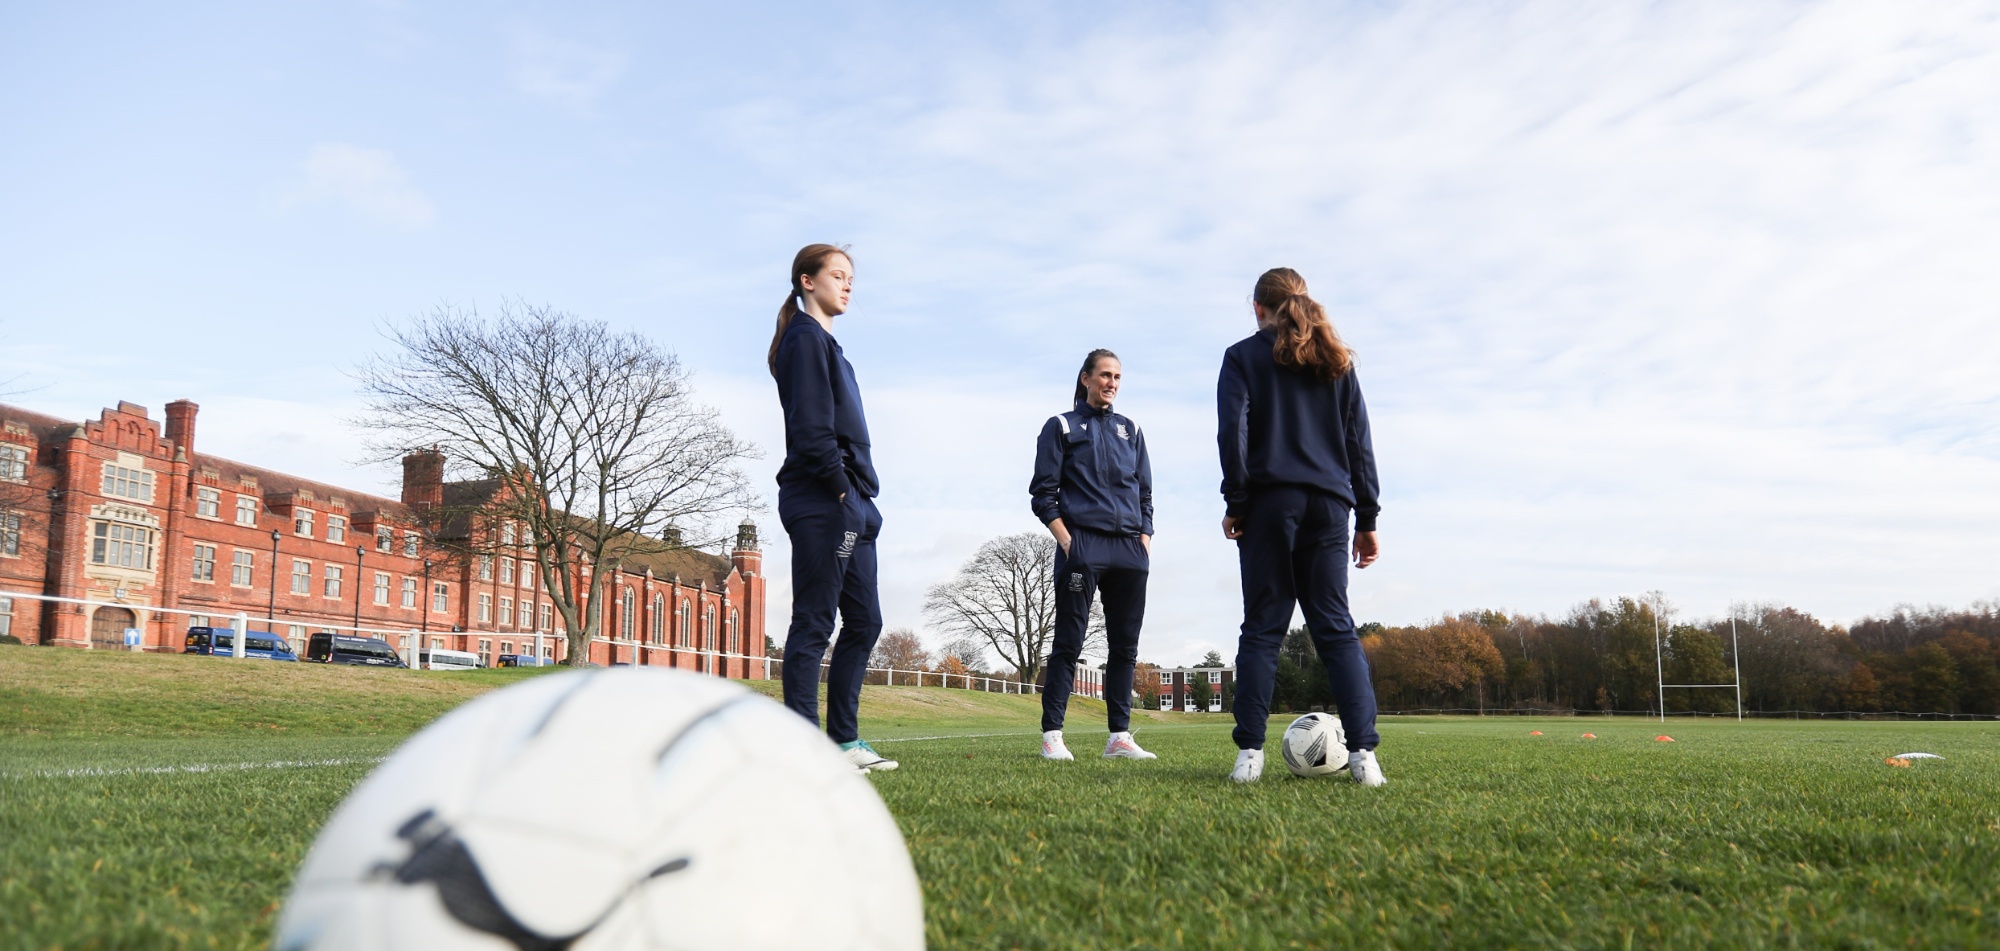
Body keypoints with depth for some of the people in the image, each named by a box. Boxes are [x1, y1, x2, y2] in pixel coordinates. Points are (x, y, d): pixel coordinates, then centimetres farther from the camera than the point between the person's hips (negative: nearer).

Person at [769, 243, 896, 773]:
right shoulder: (805, 337, -5)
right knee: (814, 622, -8)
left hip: (849, 505, 10)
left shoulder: (826, 344, 24)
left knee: (864, 620, 9)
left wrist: (862, 500, 13)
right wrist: (842, 487, -16)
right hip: (821, 503, -10)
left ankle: (844, 739, 14)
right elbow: (811, 427, -16)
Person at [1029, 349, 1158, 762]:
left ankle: (1120, 736, 7)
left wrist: (1145, 541, 7)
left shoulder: (1130, 431, 20)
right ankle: (1052, 736, -4)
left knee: (1126, 645, 3)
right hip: (1083, 545, -5)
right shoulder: (1061, 426, 6)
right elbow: (1043, 492, 1)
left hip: (1129, 550, 5)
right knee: (1069, 642, -6)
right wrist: (1066, 541, -9)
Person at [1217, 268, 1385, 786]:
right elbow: (1360, 441, 14)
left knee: (1262, 627, 0)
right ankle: (1363, 751, -7)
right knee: (1336, 626, 4)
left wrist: (1235, 503, -3)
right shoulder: (1337, 360, 17)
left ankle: (1250, 752, -7)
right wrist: (1367, 518, 14)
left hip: (1271, 502, -3)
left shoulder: (1243, 356, 6)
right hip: (1328, 505, 3)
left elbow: (1233, 432, -6)